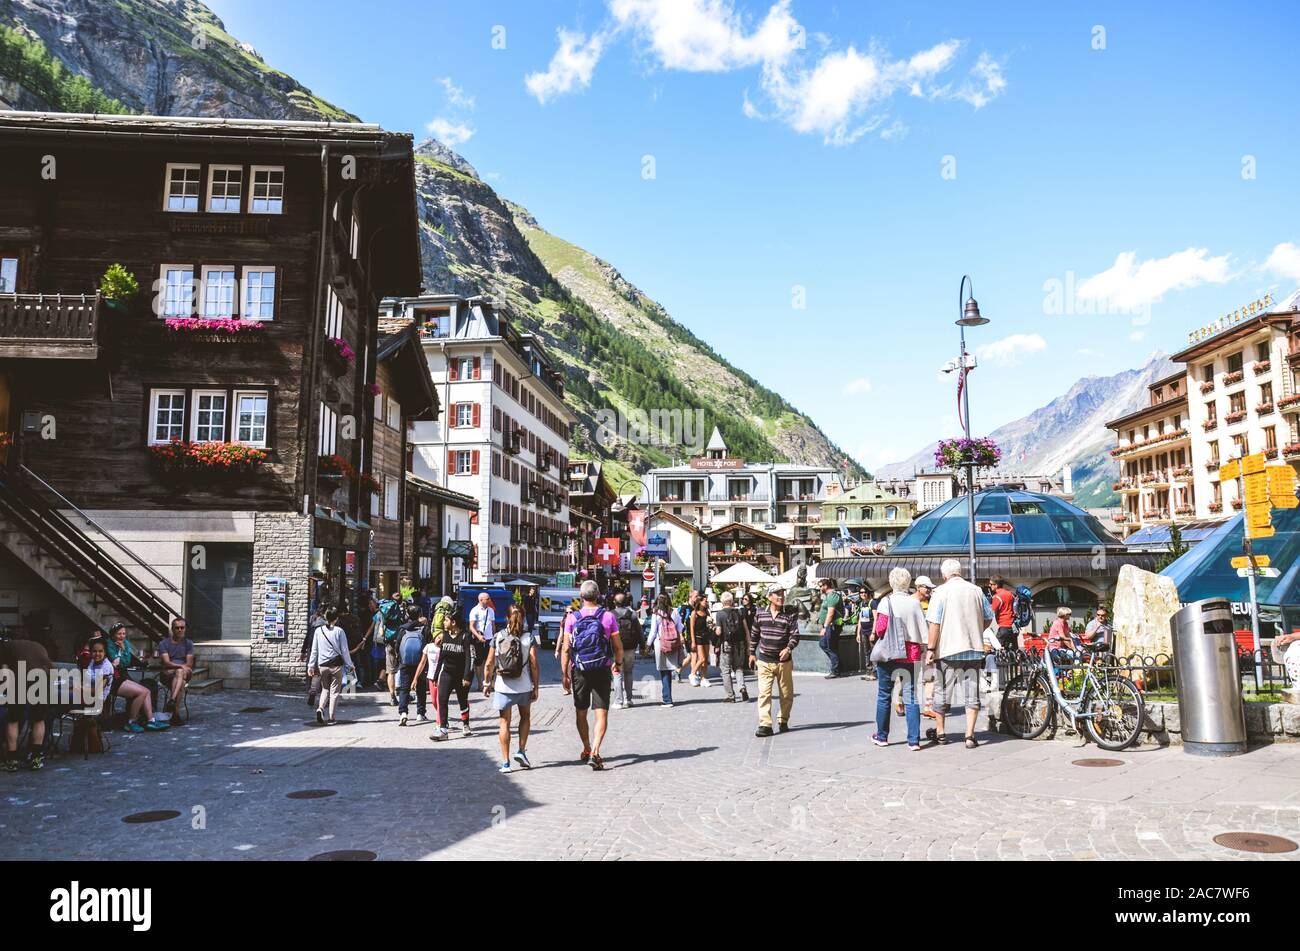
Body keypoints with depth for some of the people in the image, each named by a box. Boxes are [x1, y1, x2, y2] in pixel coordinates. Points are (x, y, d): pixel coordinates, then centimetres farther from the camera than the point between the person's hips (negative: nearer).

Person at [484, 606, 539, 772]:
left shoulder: (498, 637, -2)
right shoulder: (529, 637, -5)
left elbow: (489, 664, -2)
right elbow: (534, 665, -9)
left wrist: (487, 683, 11)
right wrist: (536, 687, -2)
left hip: (502, 687, 0)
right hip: (524, 687, 0)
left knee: (504, 723, 8)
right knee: (525, 717, 24)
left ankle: (505, 763, 9)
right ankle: (521, 751, 16)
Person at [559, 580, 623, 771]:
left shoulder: (572, 618, -4)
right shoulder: (608, 617, -5)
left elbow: (565, 649, -5)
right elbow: (618, 646, -1)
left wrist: (564, 674, 2)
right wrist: (618, 663, 17)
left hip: (579, 671, 1)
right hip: (602, 671, -1)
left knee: (581, 713, 17)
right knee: (601, 714, 0)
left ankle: (587, 750, 29)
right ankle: (594, 753, -14)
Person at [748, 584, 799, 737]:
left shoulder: (790, 615, -3)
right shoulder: (760, 614, 3)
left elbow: (795, 635, -9)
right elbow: (754, 634, 14)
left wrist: (789, 648, -27)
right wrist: (752, 653, 17)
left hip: (784, 661, 0)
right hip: (764, 661, 0)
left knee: (786, 694, 11)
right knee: (764, 693, -9)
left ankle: (783, 721, 30)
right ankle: (765, 725, -9)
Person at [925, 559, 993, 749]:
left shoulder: (941, 592, -9)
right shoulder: (976, 590, 3)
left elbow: (935, 623, -13)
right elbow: (989, 617, 13)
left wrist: (931, 648, -7)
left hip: (948, 649, -3)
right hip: (974, 649, 3)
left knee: (942, 692, 11)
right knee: (972, 693, 6)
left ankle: (939, 732, 22)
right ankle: (970, 736, 3)